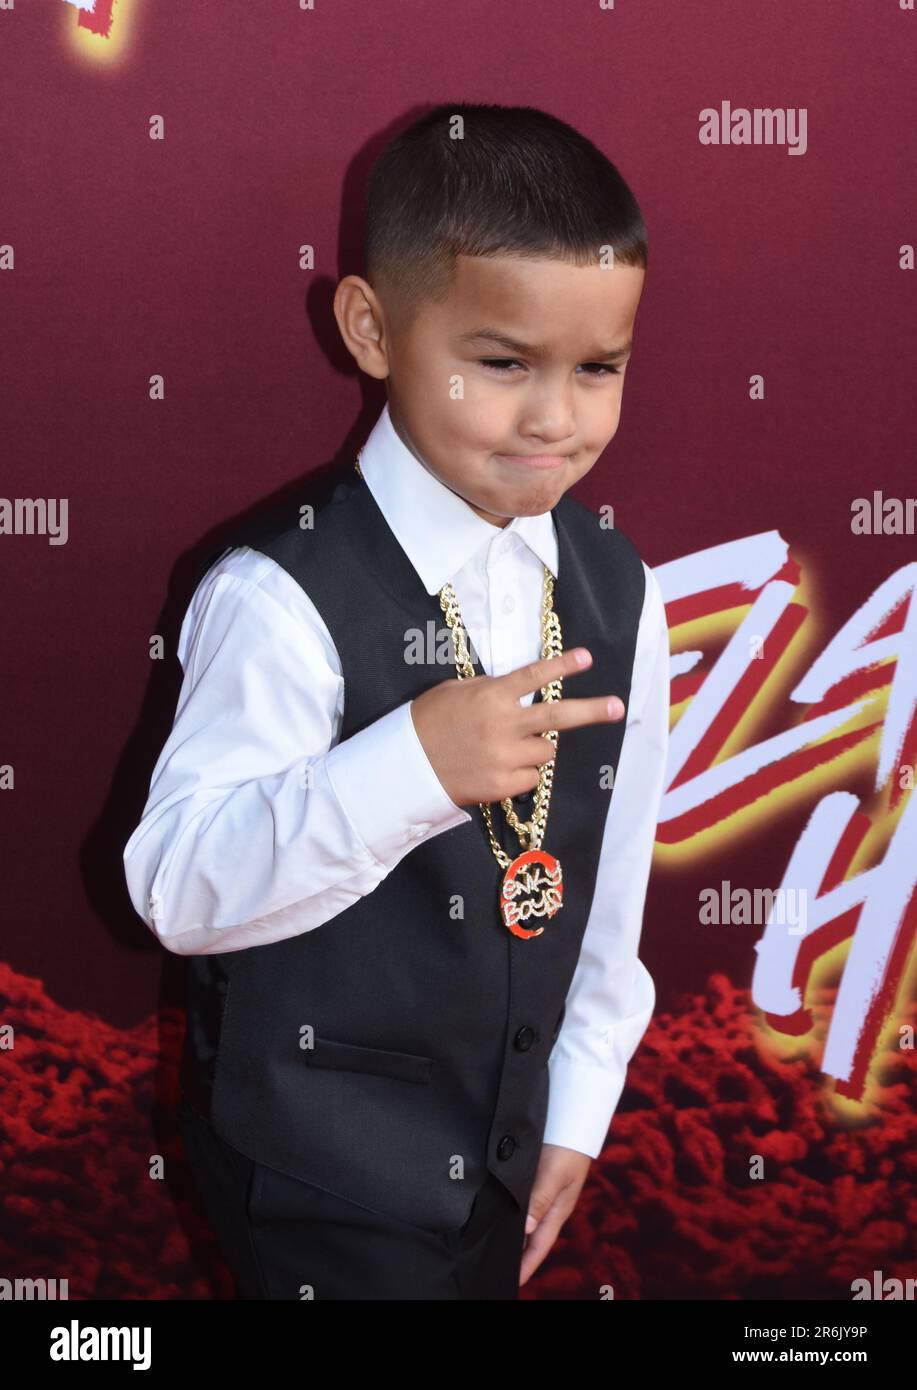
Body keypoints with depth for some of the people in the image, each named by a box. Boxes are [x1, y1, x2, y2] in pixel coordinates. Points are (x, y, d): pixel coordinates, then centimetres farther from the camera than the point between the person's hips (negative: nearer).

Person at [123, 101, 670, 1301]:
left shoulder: (618, 594, -3)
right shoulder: (285, 601, -22)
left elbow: (617, 874, 5)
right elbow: (177, 885, -27)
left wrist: (577, 1107, 10)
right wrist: (412, 765, -38)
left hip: (506, 1151, 6)